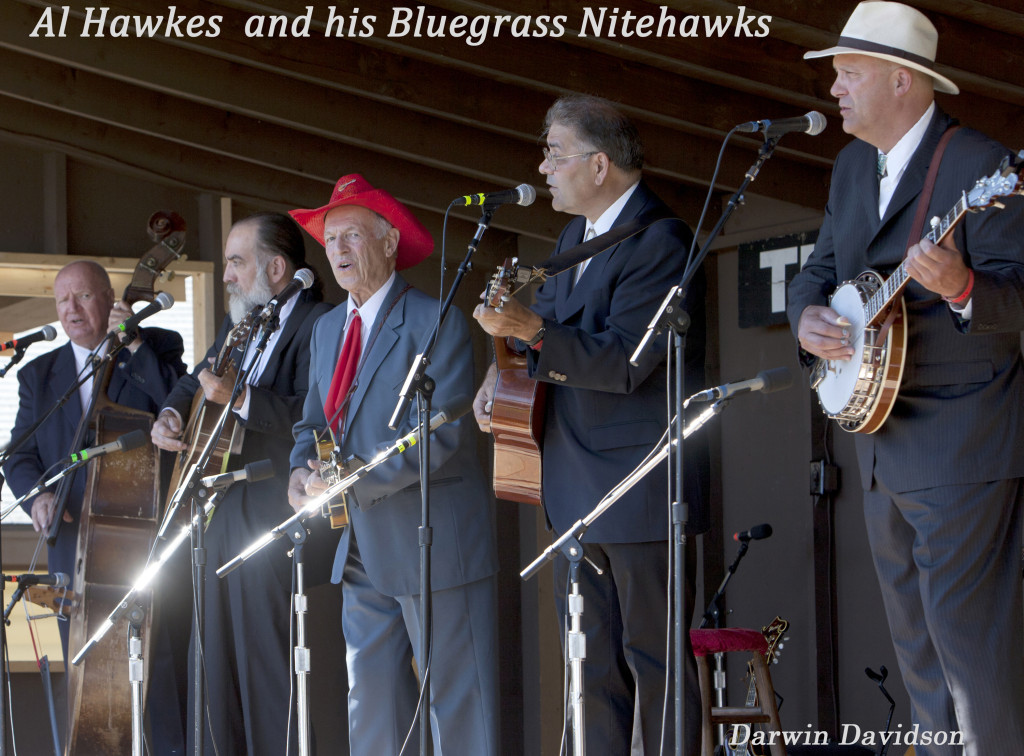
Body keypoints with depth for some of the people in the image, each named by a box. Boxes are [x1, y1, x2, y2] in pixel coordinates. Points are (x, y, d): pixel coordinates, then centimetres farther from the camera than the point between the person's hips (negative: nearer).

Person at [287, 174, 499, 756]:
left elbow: (441, 434, -20)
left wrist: (352, 480, -21)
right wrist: (303, 473, -3)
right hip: (364, 552, 8)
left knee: (458, 709, -5)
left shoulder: (436, 323, -11)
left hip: (435, 550, -8)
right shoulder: (327, 330, 14)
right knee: (371, 708, 10)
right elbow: (312, 423, 19)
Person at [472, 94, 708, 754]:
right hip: (577, 490, 9)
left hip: (641, 488, -9)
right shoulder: (578, 233, 13)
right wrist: (504, 371, 10)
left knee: (654, 656, -4)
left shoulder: (661, 242, -16)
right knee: (592, 663, 11)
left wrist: (529, 329, -32)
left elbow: (624, 359, -23)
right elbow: (551, 310, 29)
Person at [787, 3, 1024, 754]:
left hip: (962, 445, -9)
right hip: (885, 441, 9)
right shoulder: (853, 166, 12)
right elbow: (821, 266, 17)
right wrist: (808, 314, -6)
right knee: (914, 634, 15)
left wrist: (961, 287, -39)